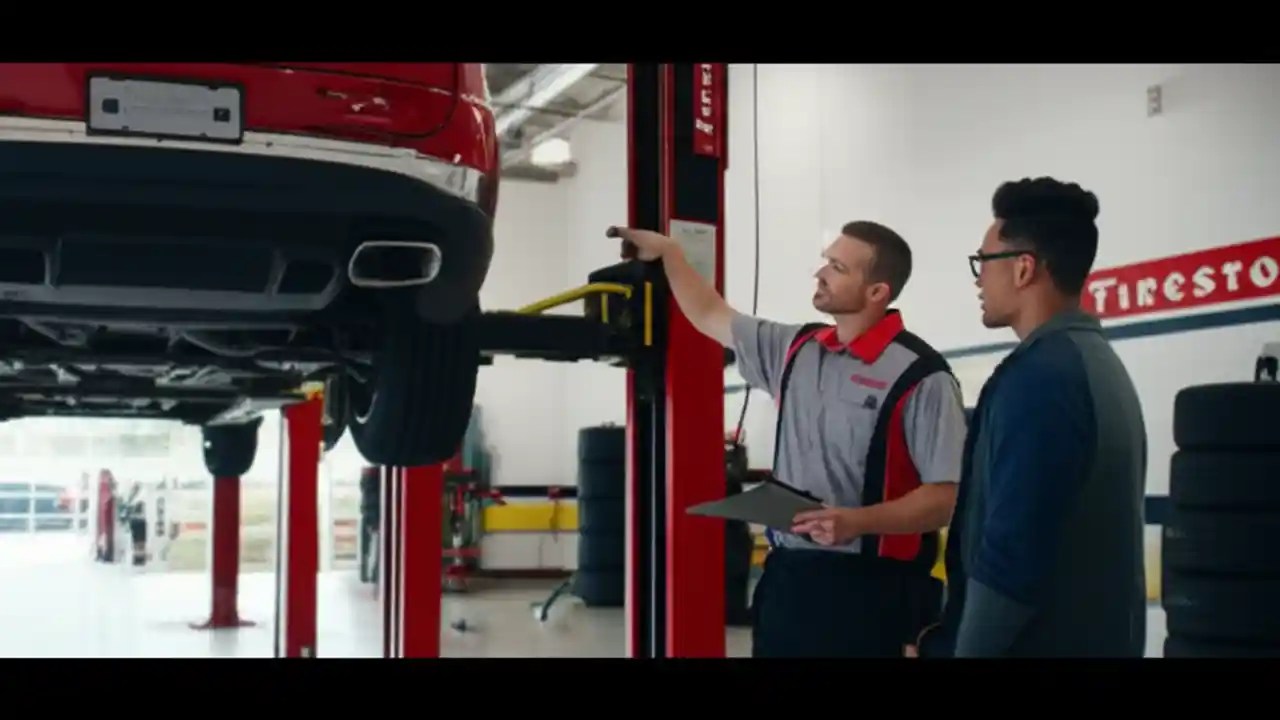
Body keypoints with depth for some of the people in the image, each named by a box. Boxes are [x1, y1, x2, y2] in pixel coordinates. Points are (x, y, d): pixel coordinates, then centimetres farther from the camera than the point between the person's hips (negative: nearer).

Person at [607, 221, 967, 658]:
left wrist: (858, 521, -27)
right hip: (787, 576, 6)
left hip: (865, 586, -6)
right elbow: (711, 318, 26)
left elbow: (949, 497, -16)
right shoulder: (795, 349, 10)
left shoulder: (920, 376, -11)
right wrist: (668, 252, 26)